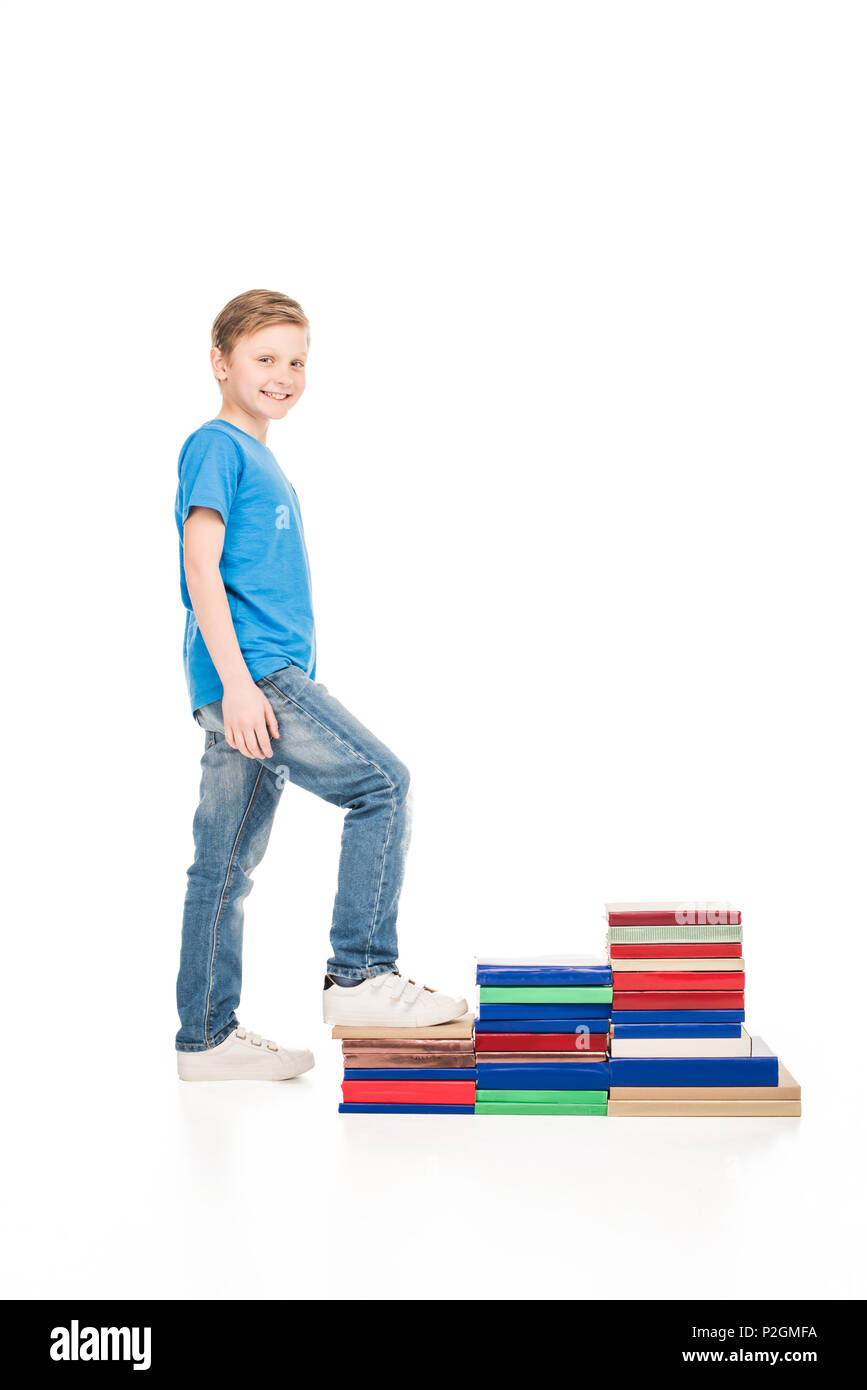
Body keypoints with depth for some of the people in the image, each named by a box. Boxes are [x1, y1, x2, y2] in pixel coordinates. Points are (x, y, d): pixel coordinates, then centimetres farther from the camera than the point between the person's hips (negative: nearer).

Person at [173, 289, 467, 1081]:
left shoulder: (260, 460, 24)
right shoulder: (215, 446, -4)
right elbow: (201, 565, -14)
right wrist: (237, 680, -22)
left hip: (261, 683, 9)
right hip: (248, 671, -9)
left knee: (228, 864, 10)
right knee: (383, 782, -12)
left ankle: (208, 1038, 15)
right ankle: (360, 975, -8)